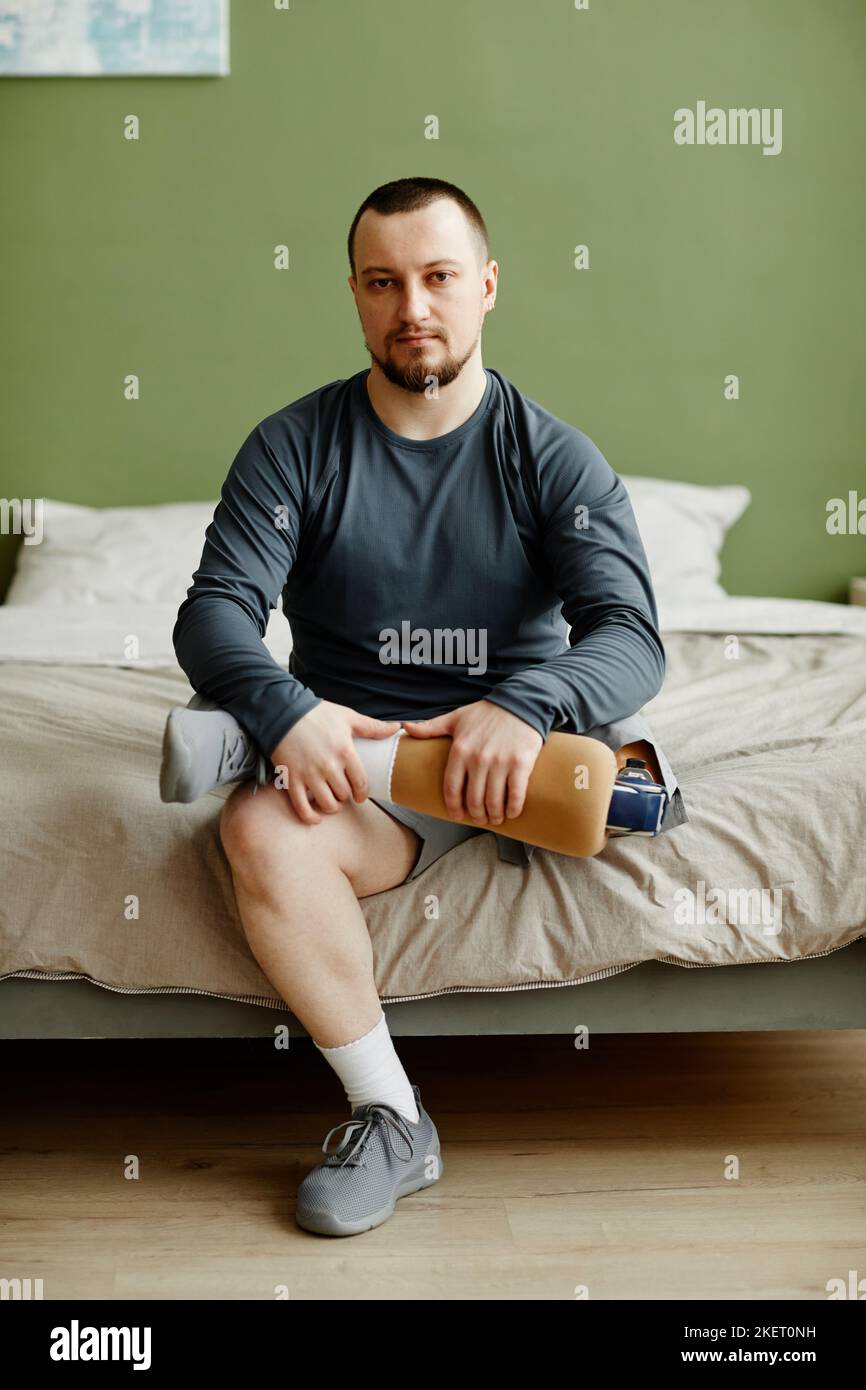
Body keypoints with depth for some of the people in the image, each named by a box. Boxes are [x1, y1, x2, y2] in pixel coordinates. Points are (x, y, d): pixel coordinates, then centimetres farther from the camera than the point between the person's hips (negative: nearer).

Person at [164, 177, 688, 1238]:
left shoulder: (556, 458, -1)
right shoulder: (294, 447, 1)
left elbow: (632, 636, -14)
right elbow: (214, 612, -9)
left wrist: (523, 707, -36)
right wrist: (285, 711, -32)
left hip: (506, 750, 1)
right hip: (348, 752, 0)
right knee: (263, 830, -32)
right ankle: (391, 1120, -16)